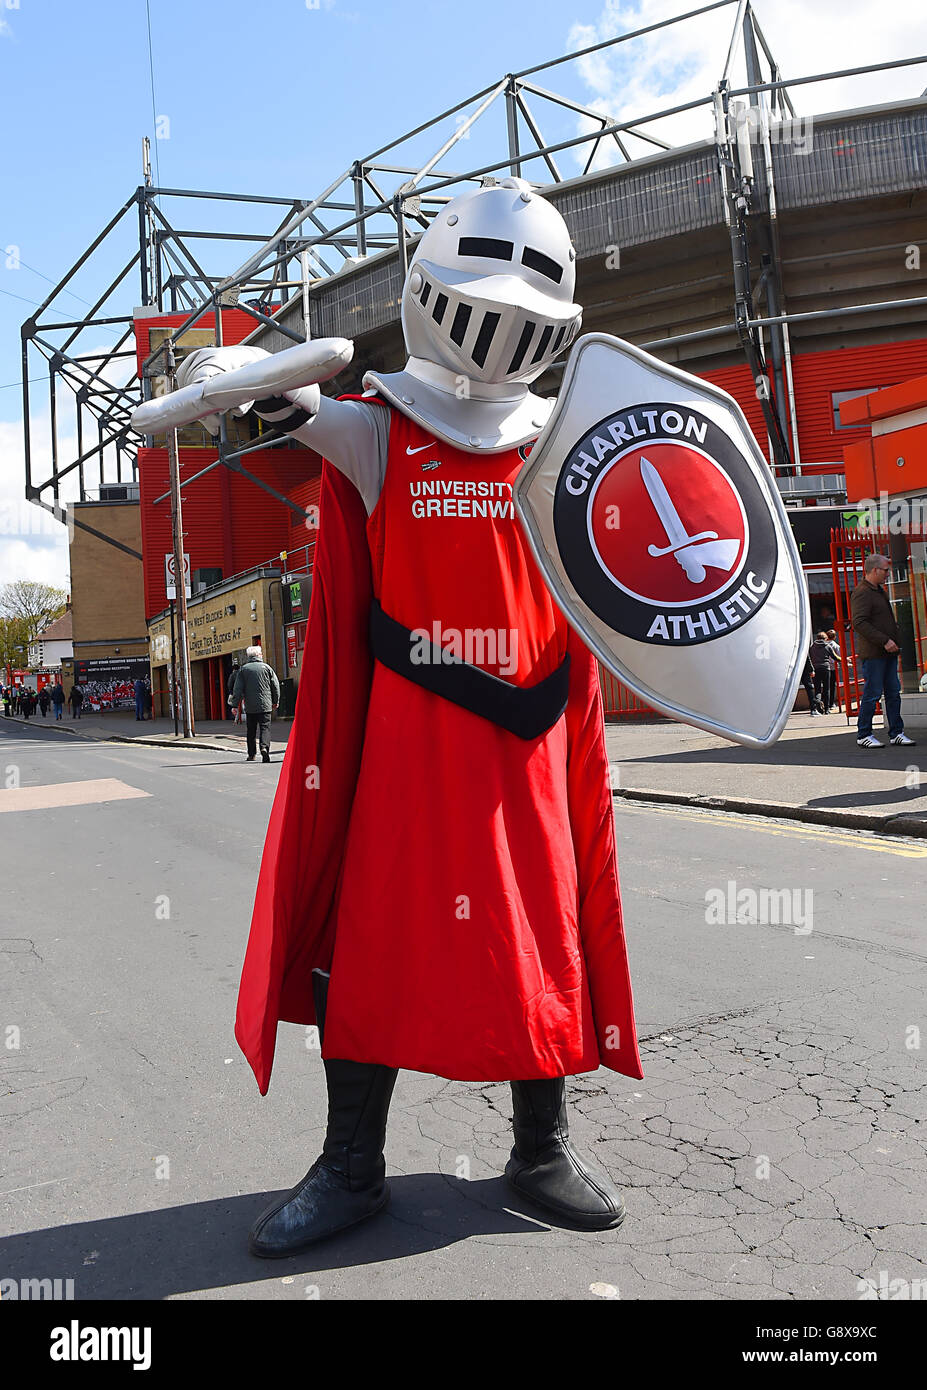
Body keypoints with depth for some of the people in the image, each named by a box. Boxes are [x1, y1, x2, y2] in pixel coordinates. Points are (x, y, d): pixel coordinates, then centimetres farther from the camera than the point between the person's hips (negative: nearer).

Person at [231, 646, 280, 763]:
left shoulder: (243, 669, 2)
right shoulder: (266, 667, 2)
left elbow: (237, 689, 0)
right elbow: (276, 686, 4)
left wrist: (235, 704, 5)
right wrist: (276, 701, 16)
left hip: (250, 706, 1)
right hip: (265, 705, -1)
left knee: (251, 731, 11)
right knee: (265, 727, -1)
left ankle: (252, 754, 15)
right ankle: (264, 747, -24)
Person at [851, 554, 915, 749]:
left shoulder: (879, 590, 19)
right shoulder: (862, 592, -13)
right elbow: (859, 623, -23)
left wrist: (895, 640, 17)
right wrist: (884, 641, -23)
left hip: (888, 652, 9)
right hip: (872, 653, -9)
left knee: (893, 692, 9)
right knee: (873, 694, -5)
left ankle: (896, 733, 15)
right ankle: (863, 735, 4)